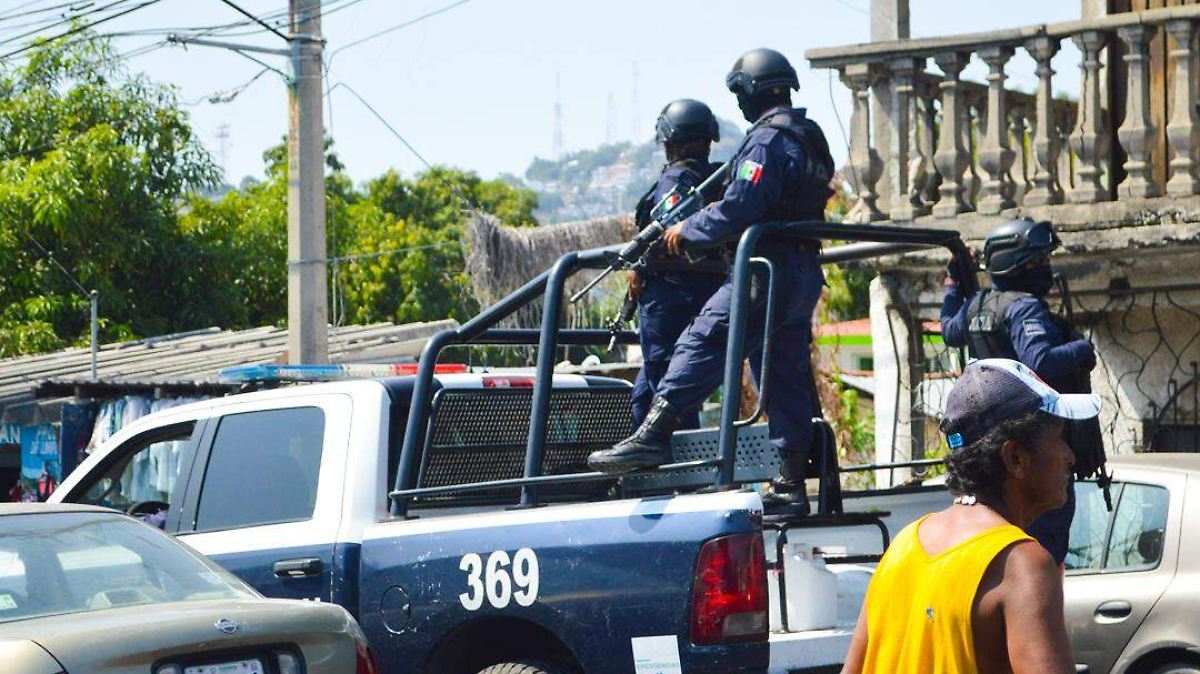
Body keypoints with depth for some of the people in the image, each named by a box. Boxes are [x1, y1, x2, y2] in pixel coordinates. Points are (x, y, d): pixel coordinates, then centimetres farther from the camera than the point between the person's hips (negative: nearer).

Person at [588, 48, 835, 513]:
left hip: (766, 272, -9)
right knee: (786, 378, 8)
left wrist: (688, 230, -6)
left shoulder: (767, 140, -11)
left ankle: (653, 436, -23)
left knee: (701, 345, -13)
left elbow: (739, 208, -19)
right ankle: (791, 484, 6)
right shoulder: (810, 138, 19)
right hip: (804, 279, 9)